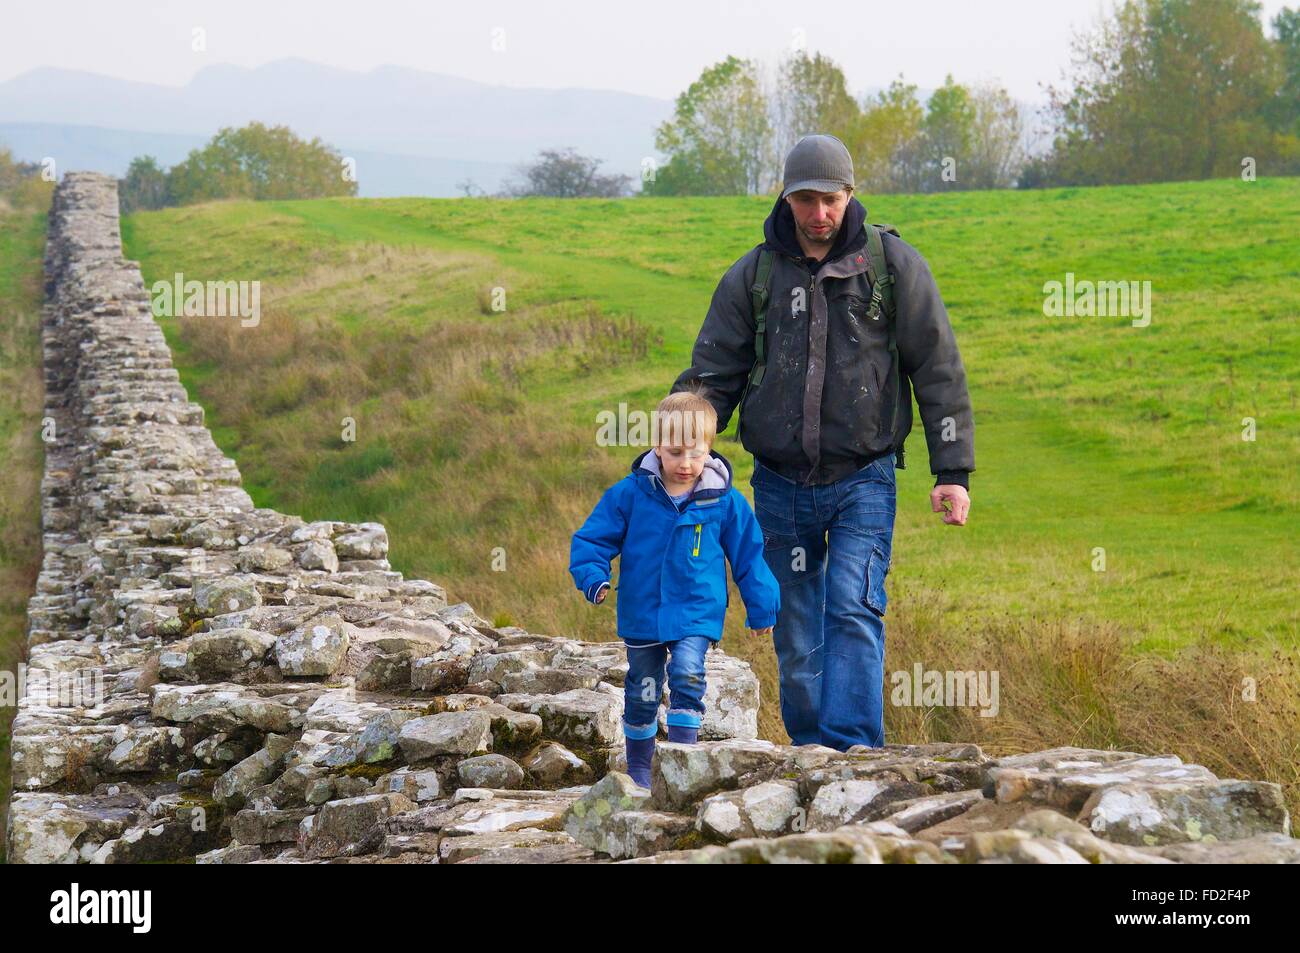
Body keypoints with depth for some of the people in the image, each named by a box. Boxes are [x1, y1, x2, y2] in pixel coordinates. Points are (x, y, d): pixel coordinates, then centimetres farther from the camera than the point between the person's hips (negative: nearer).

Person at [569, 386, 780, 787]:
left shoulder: (725, 501, -5)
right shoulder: (629, 493, -7)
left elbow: (748, 555, 6)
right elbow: (593, 538, 0)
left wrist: (761, 608, 10)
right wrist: (593, 577, -18)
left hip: (697, 614, -1)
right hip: (642, 615, 1)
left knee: (687, 676, -21)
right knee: (642, 691, 11)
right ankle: (639, 768, 27)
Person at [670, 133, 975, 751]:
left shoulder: (892, 264, 0)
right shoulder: (754, 275, 5)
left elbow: (937, 369, 2)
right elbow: (711, 376, 8)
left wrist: (953, 472, -2)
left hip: (863, 479, -2)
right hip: (780, 485, 3)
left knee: (854, 611, -18)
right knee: (796, 638, 6)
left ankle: (852, 747, -22)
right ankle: (810, 758, 16)